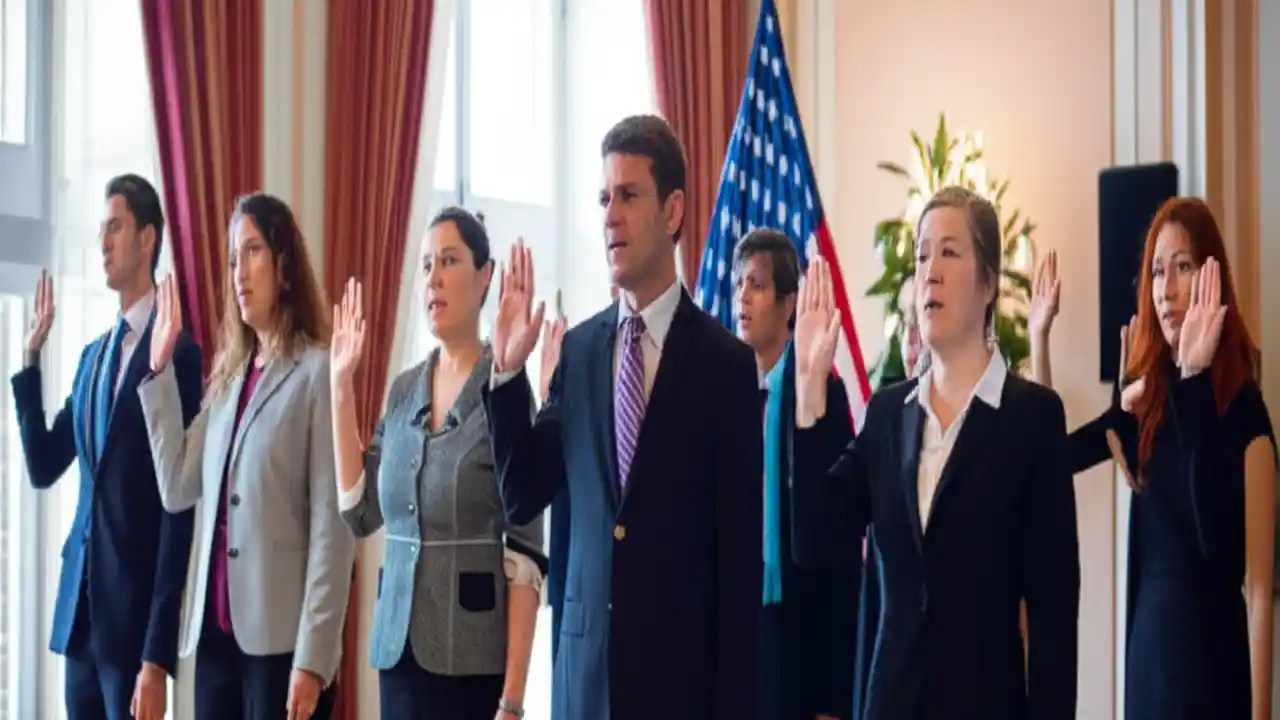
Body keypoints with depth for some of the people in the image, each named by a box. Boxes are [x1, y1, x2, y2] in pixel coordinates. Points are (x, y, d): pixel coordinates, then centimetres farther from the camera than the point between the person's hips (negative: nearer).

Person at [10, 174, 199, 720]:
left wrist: (157, 657, -16)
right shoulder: (93, 354, 14)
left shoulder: (178, 352, -11)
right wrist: (32, 356, 4)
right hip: (81, 600, 7)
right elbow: (44, 466, 13)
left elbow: (179, 510, -14)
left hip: (135, 607, -7)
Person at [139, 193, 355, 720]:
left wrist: (313, 657, -16)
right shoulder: (228, 375, 15)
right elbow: (178, 489, 8)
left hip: (280, 637, -7)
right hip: (216, 631, 7)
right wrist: (159, 372, 7)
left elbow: (332, 525, -12)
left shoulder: (317, 371, -8)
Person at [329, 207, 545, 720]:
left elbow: (525, 554, -11)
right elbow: (359, 511, 7)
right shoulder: (404, 390, 10)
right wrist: (341, 385, 4)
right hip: (399, 648, 6)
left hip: (472, 657, -6)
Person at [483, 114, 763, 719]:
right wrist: (507, 372, -5)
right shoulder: (578, 349, 6)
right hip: (585, 667, 4)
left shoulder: (724, 363, -7)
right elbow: (522, 499, 7)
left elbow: (739, 553, -7)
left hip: (679, 668, -4)